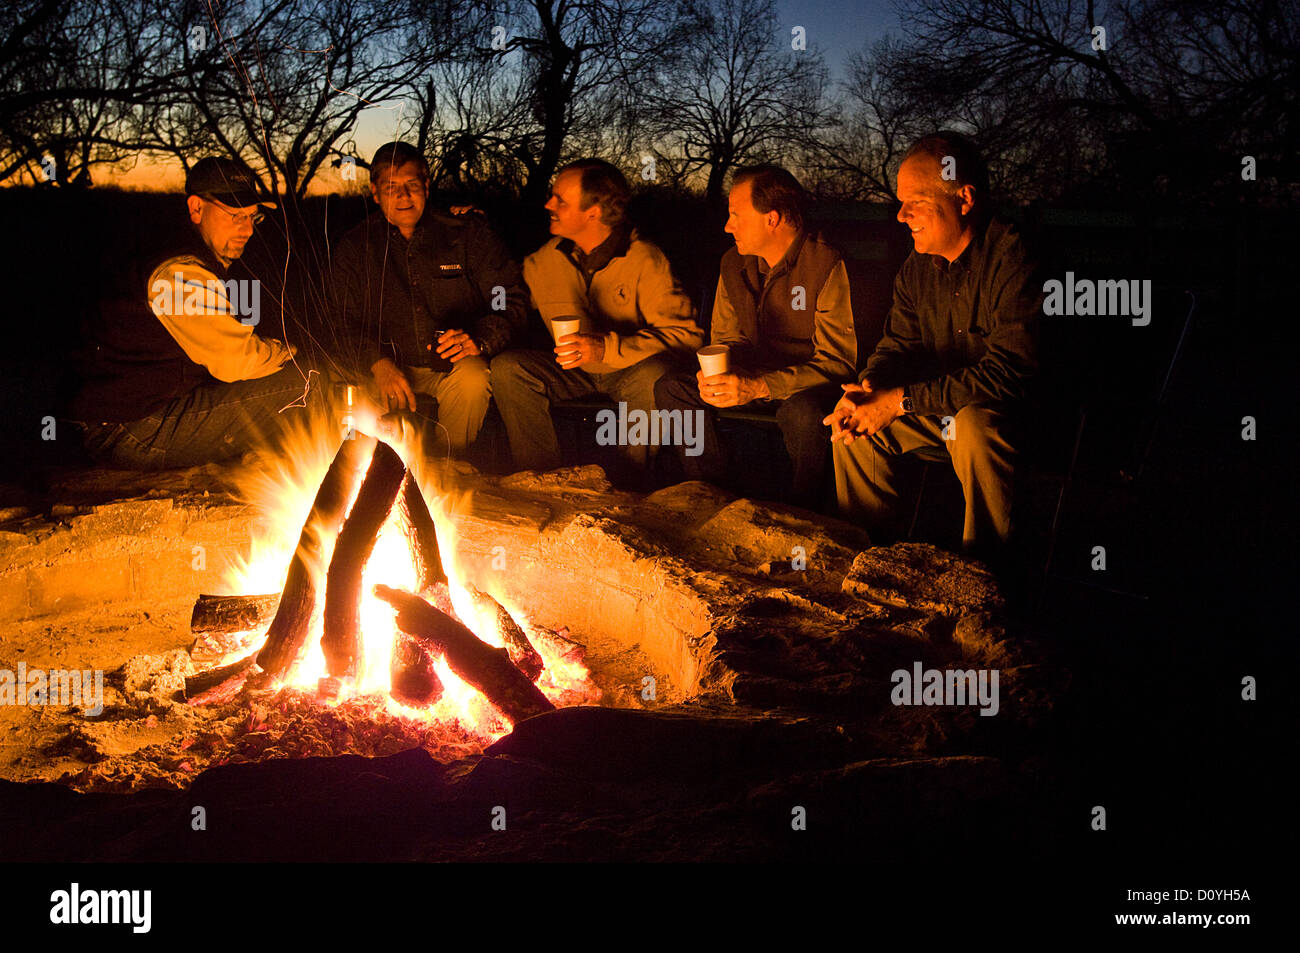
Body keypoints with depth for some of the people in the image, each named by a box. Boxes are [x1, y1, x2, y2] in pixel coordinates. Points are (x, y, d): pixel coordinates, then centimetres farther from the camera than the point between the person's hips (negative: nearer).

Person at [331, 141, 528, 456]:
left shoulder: (469, 234, 3)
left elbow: (511, 302, 0)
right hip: (390, 368, 0)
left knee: (473, 378, -35)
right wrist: (378, 362, -16)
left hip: (454, 364, 0)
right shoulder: (355, 247, 8)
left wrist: (478, 340, -21)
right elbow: (347, 320, 4)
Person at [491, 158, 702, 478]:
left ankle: (631, 489, -20)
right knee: (507, 368, -20)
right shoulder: (544, 260, 0)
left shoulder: (645, 260, -16)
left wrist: (607, 348, -33)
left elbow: (686, 335, -23)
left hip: (629, 370, -4)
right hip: (572, 372, 4)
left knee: (653, 375, -37)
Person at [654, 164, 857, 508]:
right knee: (671, 388, -13)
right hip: (751, 380, 6)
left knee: (802, 409, -40)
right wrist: (713, 373, -14)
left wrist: (758, 387, -32)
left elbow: (838, 362, -22)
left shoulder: (827, 266, -19)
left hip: (806, 386, -6)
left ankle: (801, 513, -16)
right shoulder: (734, 265, 3)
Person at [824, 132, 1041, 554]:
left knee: (975, 425, -37)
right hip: (937, 402, 7)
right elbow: (900, 344, 7)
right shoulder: (918, 264, 1)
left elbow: (1008, 373, -30)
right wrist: (867, 388, -18)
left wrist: (902, 401, -28)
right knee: (856, 422, -7)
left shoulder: (1013, 258, -25)